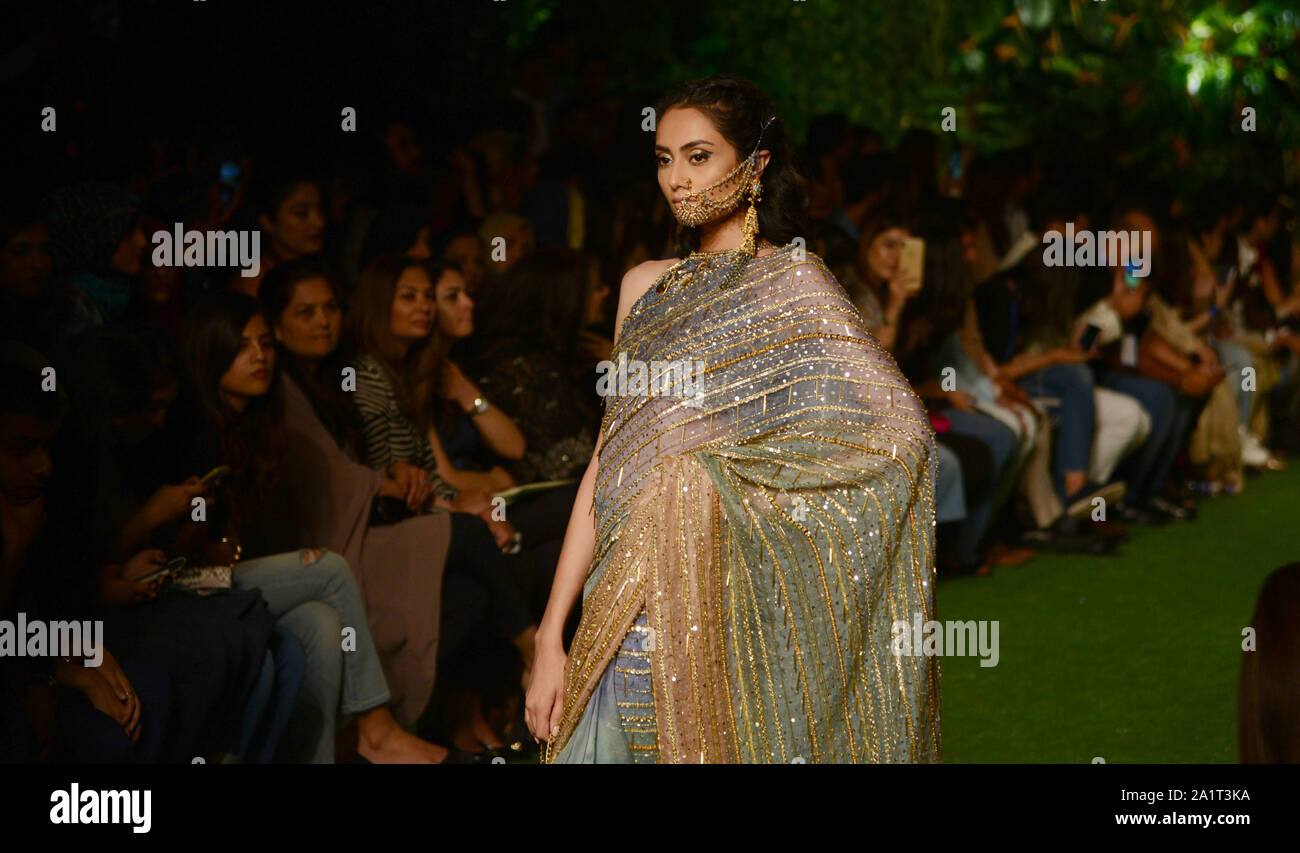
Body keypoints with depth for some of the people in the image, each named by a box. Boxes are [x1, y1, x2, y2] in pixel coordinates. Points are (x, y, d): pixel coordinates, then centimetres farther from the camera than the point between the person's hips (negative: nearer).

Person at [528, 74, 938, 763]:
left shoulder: (794, 286, -4)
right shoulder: (646, 288, 13)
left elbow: (899, 432, -16)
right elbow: (606, 462, 12)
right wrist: (551, 637, 5)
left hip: (730, 628, -5)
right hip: (623, 622, 5)